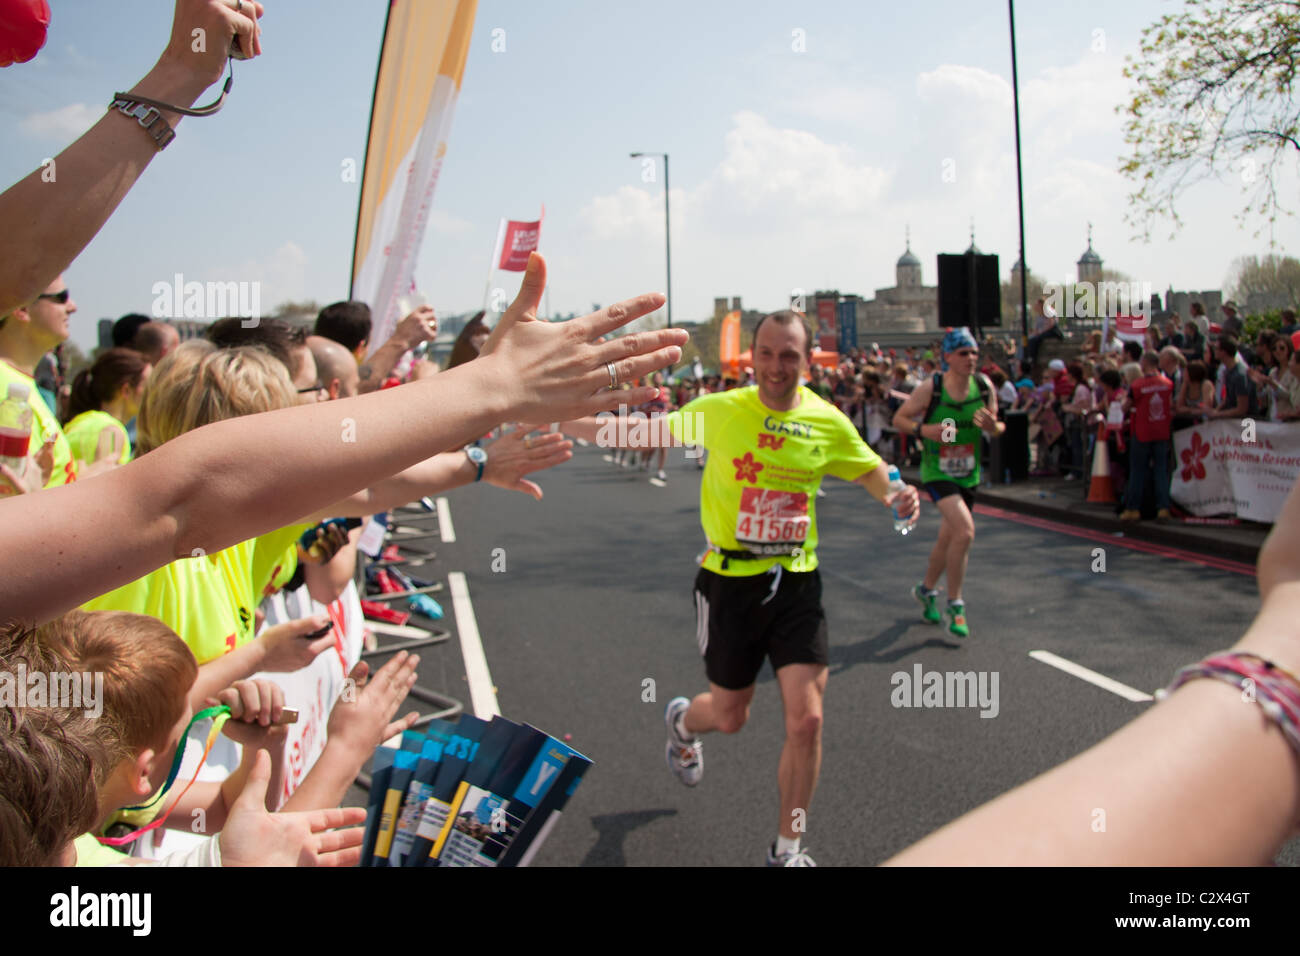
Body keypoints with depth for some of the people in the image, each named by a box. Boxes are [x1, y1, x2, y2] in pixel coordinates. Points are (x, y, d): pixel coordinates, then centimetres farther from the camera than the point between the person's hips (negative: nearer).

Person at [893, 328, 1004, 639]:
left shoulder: (985, 387, -3)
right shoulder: (930, 389, -14)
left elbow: (997, 427, 7)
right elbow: (899, 418, -4)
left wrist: (993, 425, -16)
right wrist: (923, 430, -22)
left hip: (969, 474, 5)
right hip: (937, 471, -5)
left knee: (948, 539, 16)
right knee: (965, 531, -23)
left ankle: (926, 589, 43)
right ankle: (954, 605, -7)